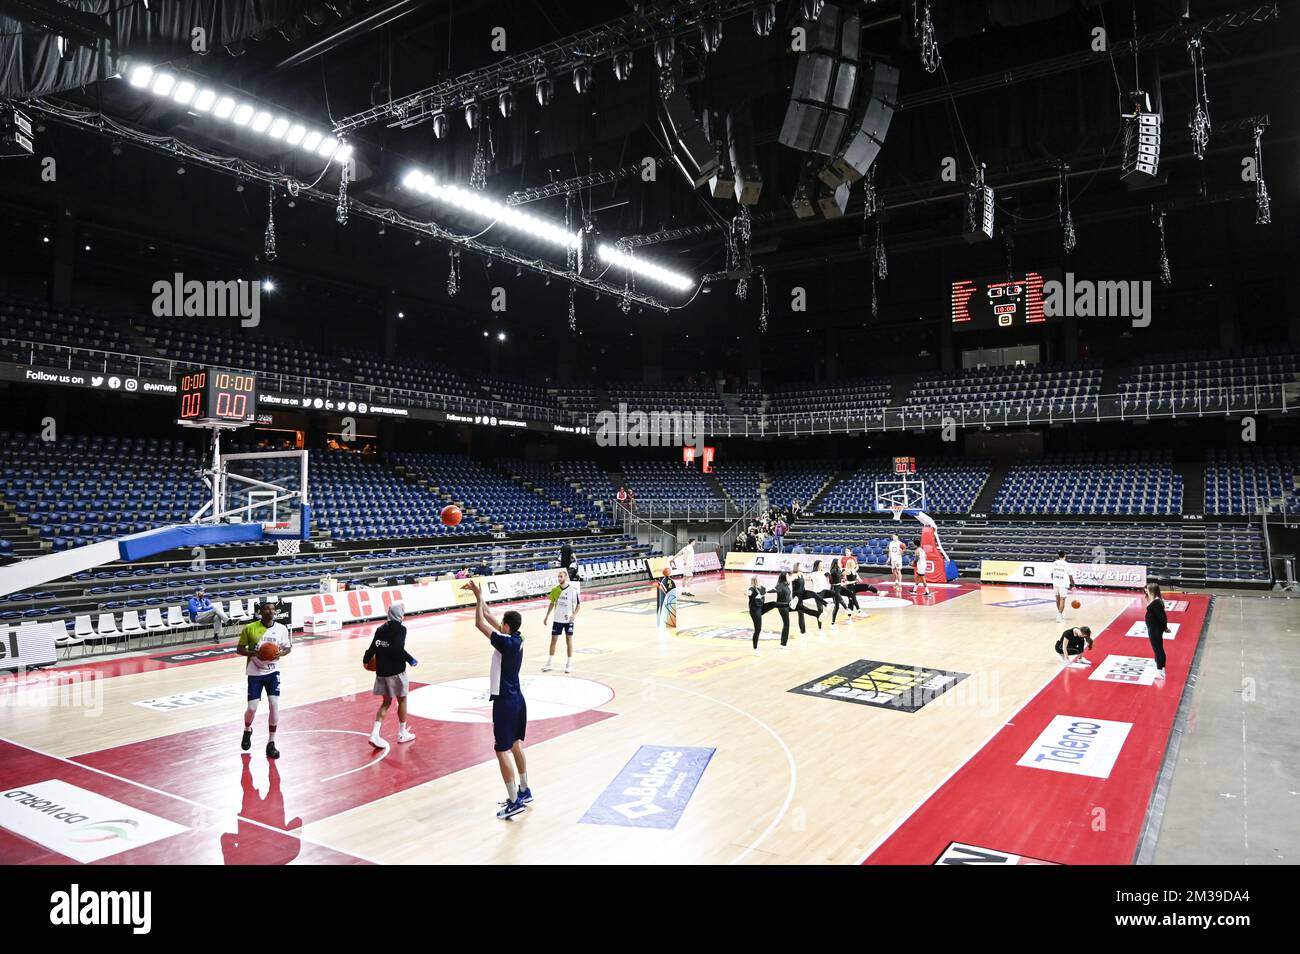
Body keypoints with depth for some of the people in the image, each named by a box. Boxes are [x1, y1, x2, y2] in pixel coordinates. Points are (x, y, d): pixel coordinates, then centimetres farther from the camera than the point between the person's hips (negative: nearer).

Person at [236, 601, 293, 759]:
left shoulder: (282, 629, -5)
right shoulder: (250, 628, -11)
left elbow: (288, 647, 7)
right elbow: (239, 649, -3)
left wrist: (280, 654, -15)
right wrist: (255, 653, -21)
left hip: (273, 672, 1)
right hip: (255, 673, -1)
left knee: (274, 705, -8)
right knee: (252, 708, -1)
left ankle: (271, 743, 6)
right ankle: (247, 731, 35)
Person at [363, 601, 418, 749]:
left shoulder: (380, 629, 6)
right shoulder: (400, 629, -13)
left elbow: (373, 648, 6)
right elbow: (398, 650, -23)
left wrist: (366, 660, 24)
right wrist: (411, 660, -11)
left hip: (381, 671, 6)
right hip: (396, 671, -6)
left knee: (386, 702, 14)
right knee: (402, 700, 11)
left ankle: (374, 734, 2)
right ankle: (402, 733, 21)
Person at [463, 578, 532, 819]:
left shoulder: (505, 643, -22)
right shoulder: (517, 639, 2)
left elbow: (480, 622, -18)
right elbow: (488, 617, 13)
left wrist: (480, 597, -9)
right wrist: (478, 596, 13)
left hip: (505, 702, -9)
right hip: (517, 699, 9)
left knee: (503, 751, -2)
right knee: (516, 745, 20)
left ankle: (514, 802, 1)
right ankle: (524, 791, 30)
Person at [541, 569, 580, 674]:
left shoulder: (572, 589, -12)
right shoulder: (555, 589, 0)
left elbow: (578, 604, -7)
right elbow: (552, 603, 11)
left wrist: (574, 615, -21)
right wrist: (547, 616, 9)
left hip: (568, 620, -3)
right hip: (557, 619, 4)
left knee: (569, 640, 4)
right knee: (553, 639, 6)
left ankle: (569, 664, 12)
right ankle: (550, 663, 15)